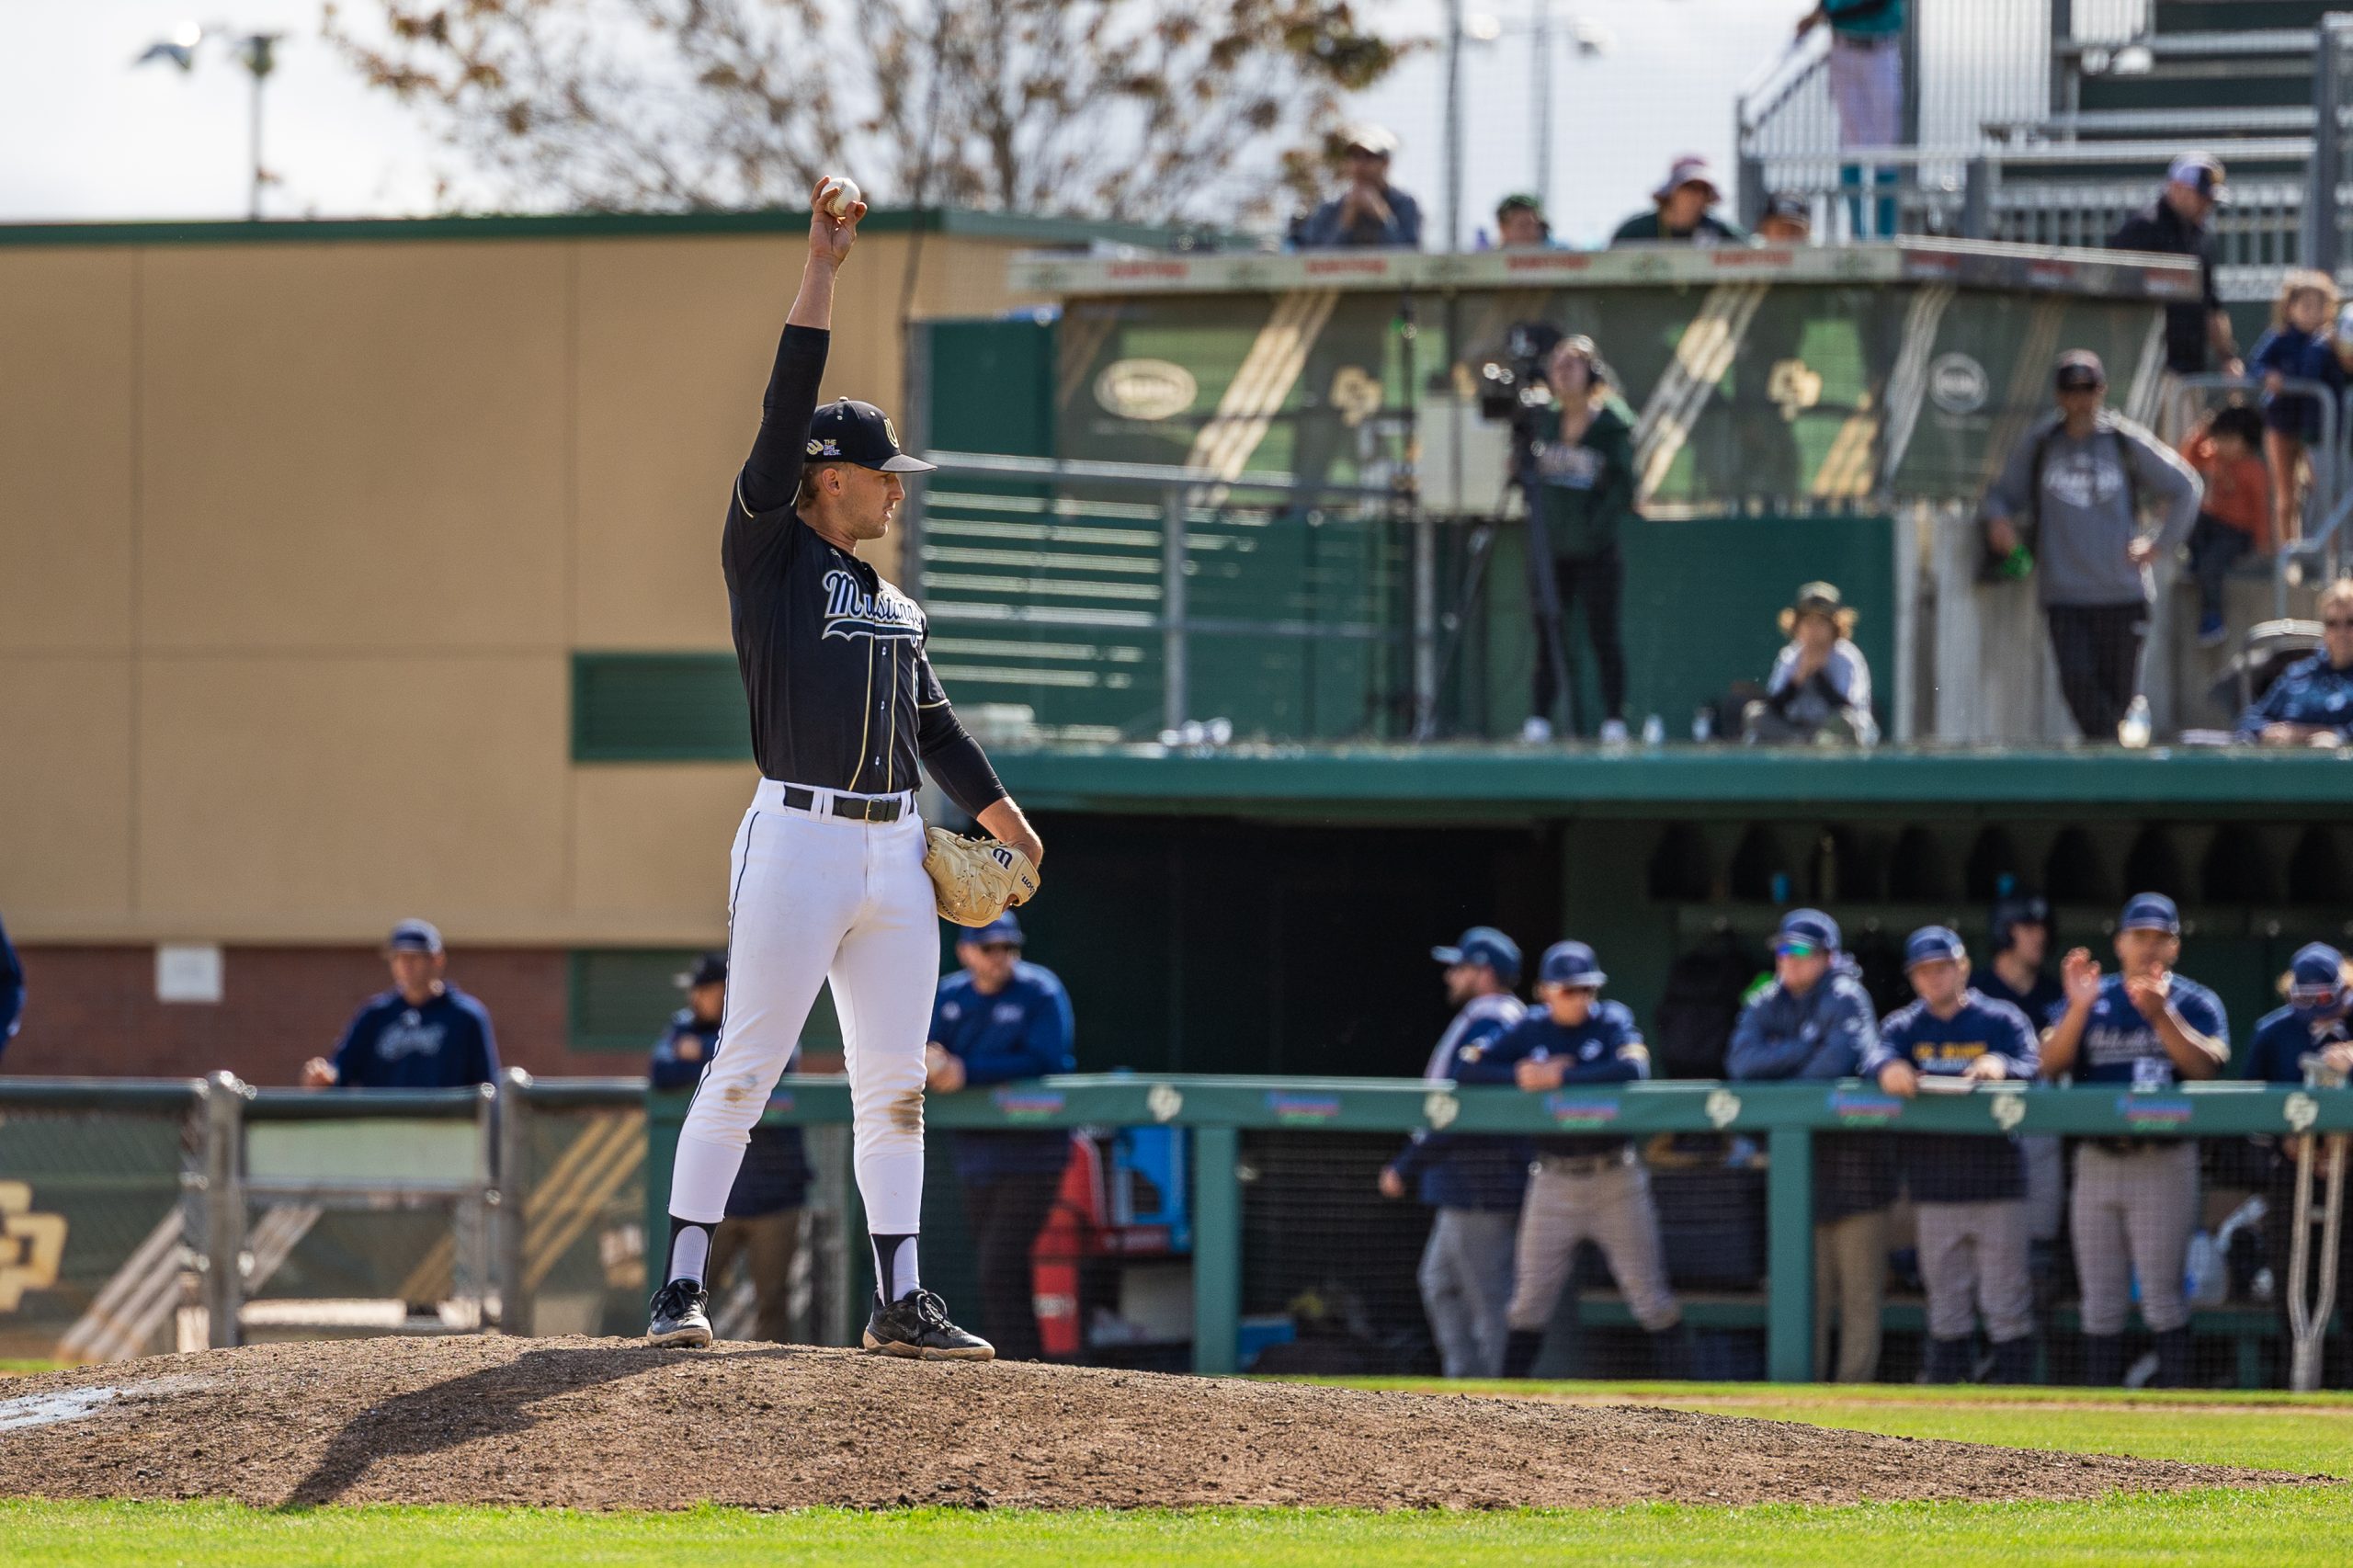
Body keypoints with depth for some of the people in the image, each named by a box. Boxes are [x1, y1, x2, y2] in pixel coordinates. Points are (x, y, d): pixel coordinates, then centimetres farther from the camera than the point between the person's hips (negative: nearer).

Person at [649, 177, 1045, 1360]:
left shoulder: (893, 605, 21)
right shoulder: (766, 555, 0)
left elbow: (932, 722, 22)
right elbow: (787, 415, -8)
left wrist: (993, 807, 7)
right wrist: (819, 272, -13)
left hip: (895, 852, 7)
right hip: (797, 841, -7)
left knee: (895, 1082, 6)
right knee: (745, 1065, -9)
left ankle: (899, 1303, 10)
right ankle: (680, 1285, -7)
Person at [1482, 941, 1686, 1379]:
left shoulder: (1611, 1022, -2)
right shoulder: (1530, 1031, 5)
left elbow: (1632, 1068, -22)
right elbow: (1473, 1072, -2)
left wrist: (1559, 1078, -23)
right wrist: (1520, 1076, -18)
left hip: (1614, 1178, -2)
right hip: (1553, 1182, 2)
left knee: (1650, 1297, -1)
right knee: (1529, 1299, 4)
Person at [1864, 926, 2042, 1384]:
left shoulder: (2001, 1020, 4)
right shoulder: (1904, 1026, 11)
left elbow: (2030, 1068, -10)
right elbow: (1875, 1058, -8)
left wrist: (1999, 1067, -32)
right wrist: (1888, 1069, -32)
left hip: (1997, 1185, -3)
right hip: (1934, 1188, 3)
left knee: (2007, 1307, -3)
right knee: (1946, 1307, 8)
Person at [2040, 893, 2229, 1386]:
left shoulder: (2195, 1003, 2)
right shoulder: (2094, 997, 11)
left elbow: (2206, 1065, -15)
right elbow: (2051, 1064, -1)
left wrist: (2160, 1015, -27)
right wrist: (2080, 1008, -16)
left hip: (2164, 1164, -4)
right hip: (2097, 1158, 4)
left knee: (2162, 1298, -8)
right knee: (2100, 1303, 7)